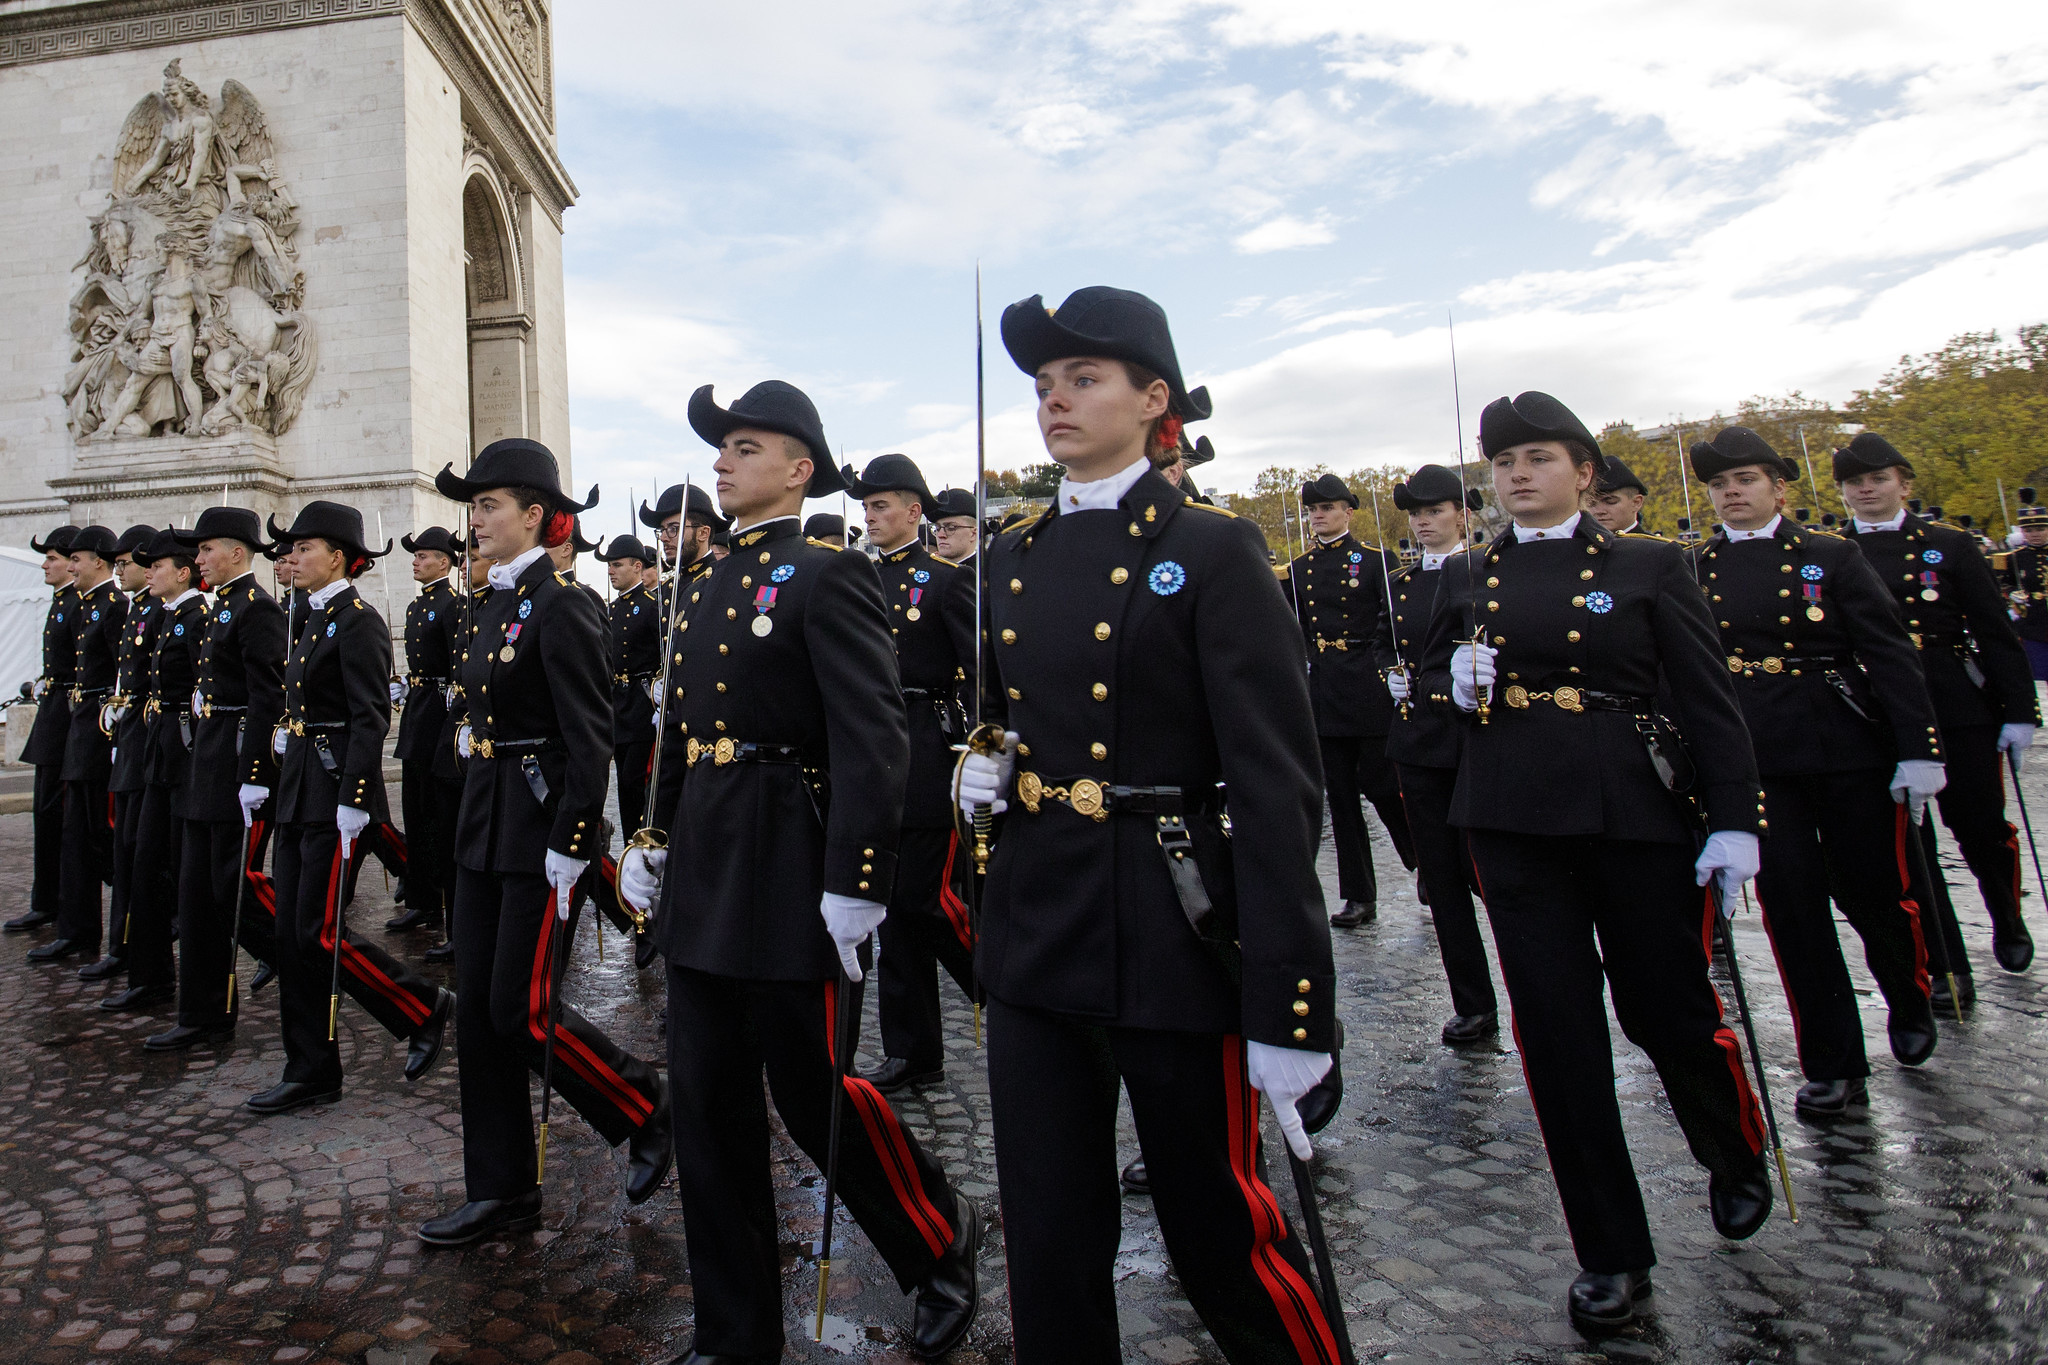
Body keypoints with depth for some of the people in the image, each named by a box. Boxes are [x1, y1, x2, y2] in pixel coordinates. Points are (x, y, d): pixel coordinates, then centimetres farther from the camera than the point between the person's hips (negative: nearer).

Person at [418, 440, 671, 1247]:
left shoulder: (561, 607, -14)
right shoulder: (493, 604, 13)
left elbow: (590, 740, -18)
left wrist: (568, 847, -20)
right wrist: (476, 814, 19)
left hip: (540, 826, -9)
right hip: (484, 821, 9)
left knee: (523, 1011, -4)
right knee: (477, 1011, 10)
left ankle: (648, 1113, 19)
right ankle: (502, 1193, 21)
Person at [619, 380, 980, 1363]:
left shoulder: (828, 579, -11)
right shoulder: (708, 588, 14)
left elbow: (873, 742, -18)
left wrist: (856, 886, -22)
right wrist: (654, 840, 17)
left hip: (788, 877, -8)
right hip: (702, 877, 8)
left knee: (816, 1096, 3)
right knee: (707, 1108, 12)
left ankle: (943, 1245, 30)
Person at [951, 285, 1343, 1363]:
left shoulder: (1213, 553, -8)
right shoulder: (1014, 558, 10)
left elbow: (1276, 784, -13)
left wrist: (1289, 1010, -17)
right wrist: (988, 765, 0)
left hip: (1171, 938, -5)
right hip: (1033, 931, 6)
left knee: (1219, 1228, 10)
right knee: (1047, 1238, 14)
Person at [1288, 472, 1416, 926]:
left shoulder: (1375, 560, 0)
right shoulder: (1298, 569, 12)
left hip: (1370, 688, -4)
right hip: (1322, 694, 4)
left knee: (1381, 785, -2)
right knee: (1340, 795, 6)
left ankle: (1425, 865, 24)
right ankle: (1359, 896, 14)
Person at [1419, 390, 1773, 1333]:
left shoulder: (1648, 566, 3)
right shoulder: (1465, 580, 9)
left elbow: (1708, 697, 0)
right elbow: (1430, 678, 17)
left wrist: (1734, 819, -7)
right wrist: (1456, 680, -7)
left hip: (1635, 812, -2)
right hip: (1512, 822, 2)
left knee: (1665, 1007, 8)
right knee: (1556, 1030, 3)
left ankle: (1738, 1157, 43)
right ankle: (1612, 1255, 18)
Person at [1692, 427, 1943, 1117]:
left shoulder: (1829, 555, 0)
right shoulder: (1694, 569, 5)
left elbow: (1890, 652, -3)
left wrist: (1917, 750, -9)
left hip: (1847, 749, -1)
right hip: (1753, 758, 1)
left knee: (1874, 892, 8)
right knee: (1791, 905, 1)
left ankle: (1909, 1003, 41)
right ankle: (1834, 1067, 13)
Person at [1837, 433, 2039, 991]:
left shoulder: (1949, 545, 3)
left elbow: (1996, 633, 3)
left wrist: (2019, 711, -3)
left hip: (1958, 709, 0)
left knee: (1981, 829, 7)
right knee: (1907, 841, 1)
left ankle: (2008, 922, 38)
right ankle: (1949, 968, 11)